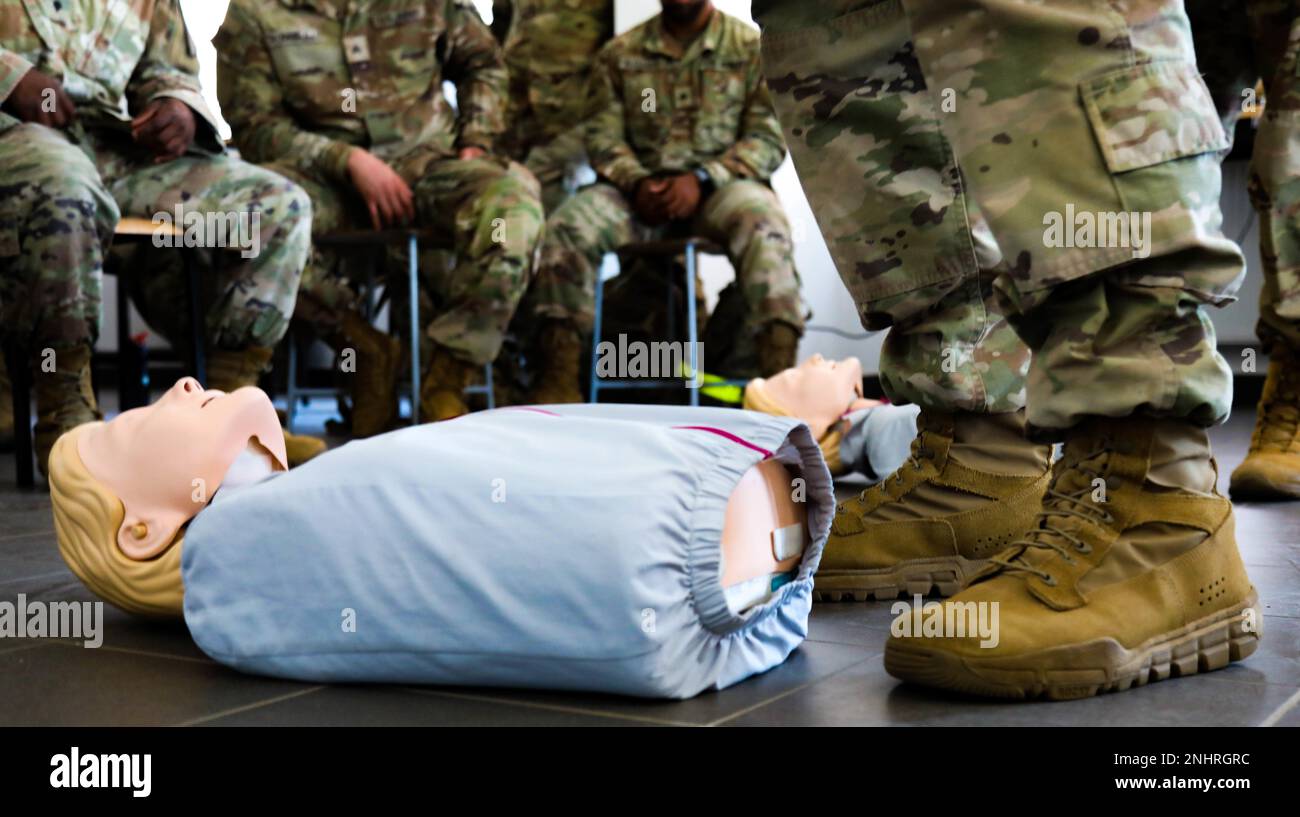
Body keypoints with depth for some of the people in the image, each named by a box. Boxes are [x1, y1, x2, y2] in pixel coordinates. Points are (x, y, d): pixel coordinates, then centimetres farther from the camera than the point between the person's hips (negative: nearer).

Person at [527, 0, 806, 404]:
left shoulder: (752, 48, 7)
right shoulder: (619, 53, 13)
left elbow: (769, 138, -1)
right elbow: (603, 133, 8)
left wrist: (702, 179, -15)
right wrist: (636, 182, -13)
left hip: (720, 188, -2)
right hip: (641, 190, 2)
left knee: (761, 219, -36)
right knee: (569, 223, -25)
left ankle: (779, 374, -44)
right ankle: (558, 380, -25)